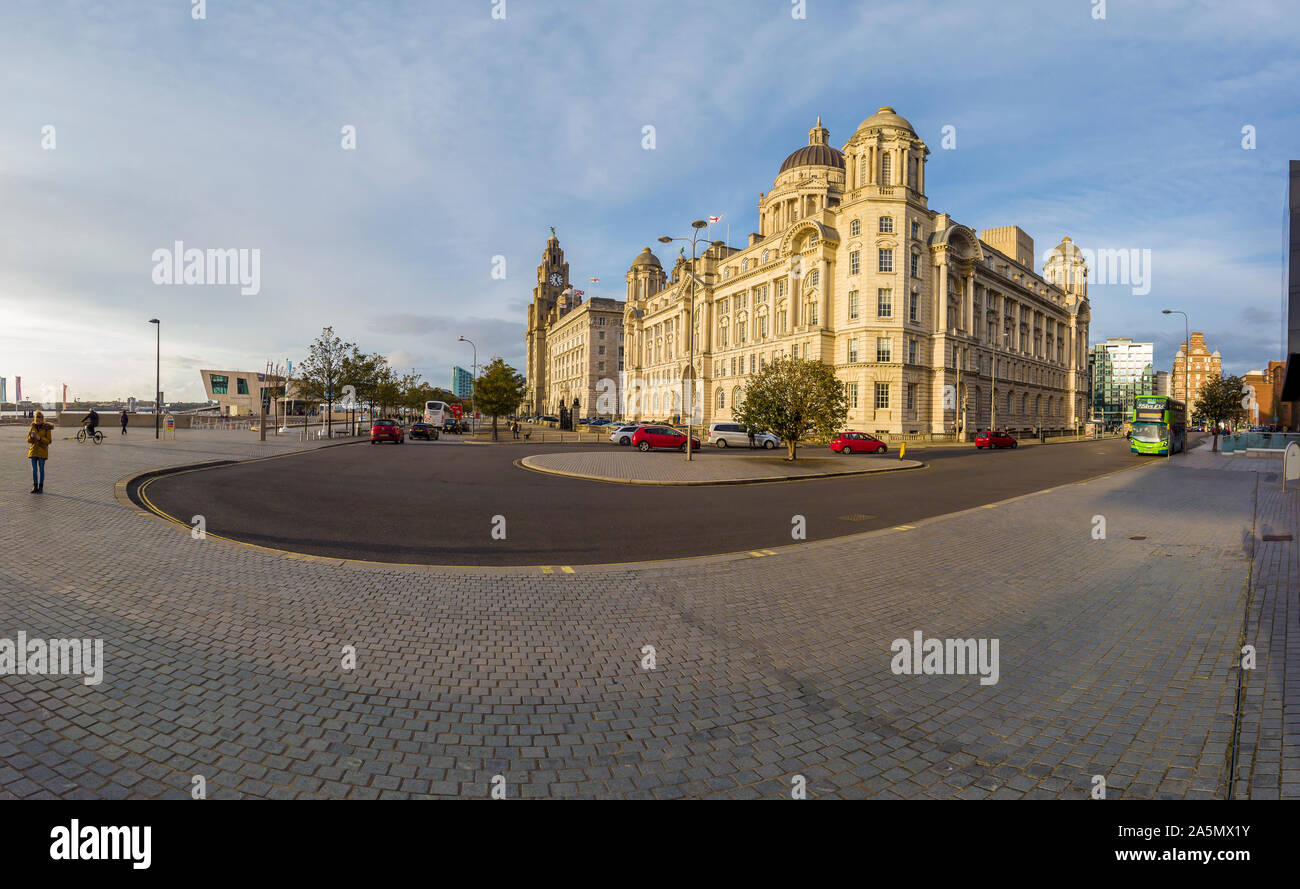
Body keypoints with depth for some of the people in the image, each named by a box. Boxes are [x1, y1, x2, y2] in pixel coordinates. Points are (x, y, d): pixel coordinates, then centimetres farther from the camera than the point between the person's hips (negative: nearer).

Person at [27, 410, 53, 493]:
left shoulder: (46, 428, -5)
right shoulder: (32, 427, 6)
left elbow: (49, 441, -8)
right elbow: (28, 440, 9)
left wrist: (39, 438, -23)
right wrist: (31, 436, -12)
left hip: (42, 452, -4)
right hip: (33, 451, 4)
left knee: (41, 469, 0)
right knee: (34, 469, 7)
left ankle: (41, 487, 8)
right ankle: (35, 486, 14)